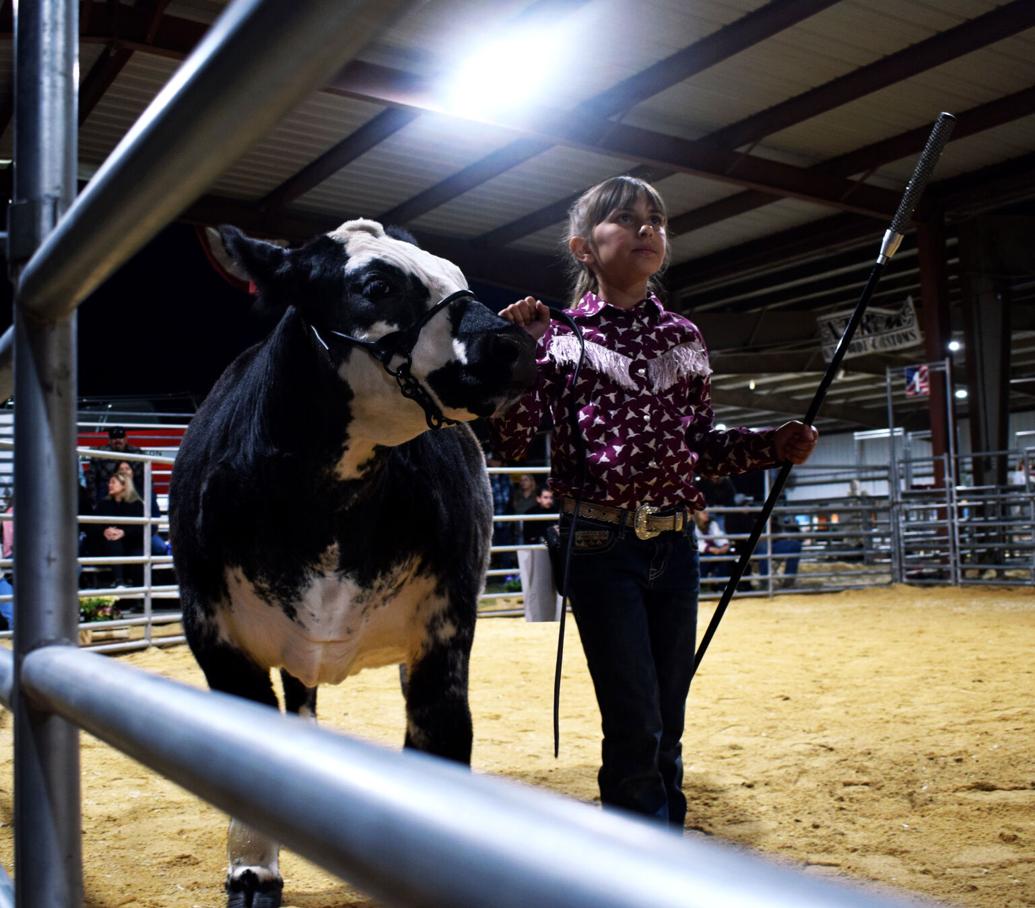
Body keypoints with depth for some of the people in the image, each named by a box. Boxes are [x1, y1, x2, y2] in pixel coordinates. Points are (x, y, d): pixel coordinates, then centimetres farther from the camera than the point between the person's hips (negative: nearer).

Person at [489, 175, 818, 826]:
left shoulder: (683, 338, 10)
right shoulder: (561, 335, -3)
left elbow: (702, 444, 16)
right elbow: (509, 442, -9)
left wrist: (772, 446, 2)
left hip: (676, 546, 5)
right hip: (601, 546, -5)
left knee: (668, 728, 12)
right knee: (635, 729, -6)